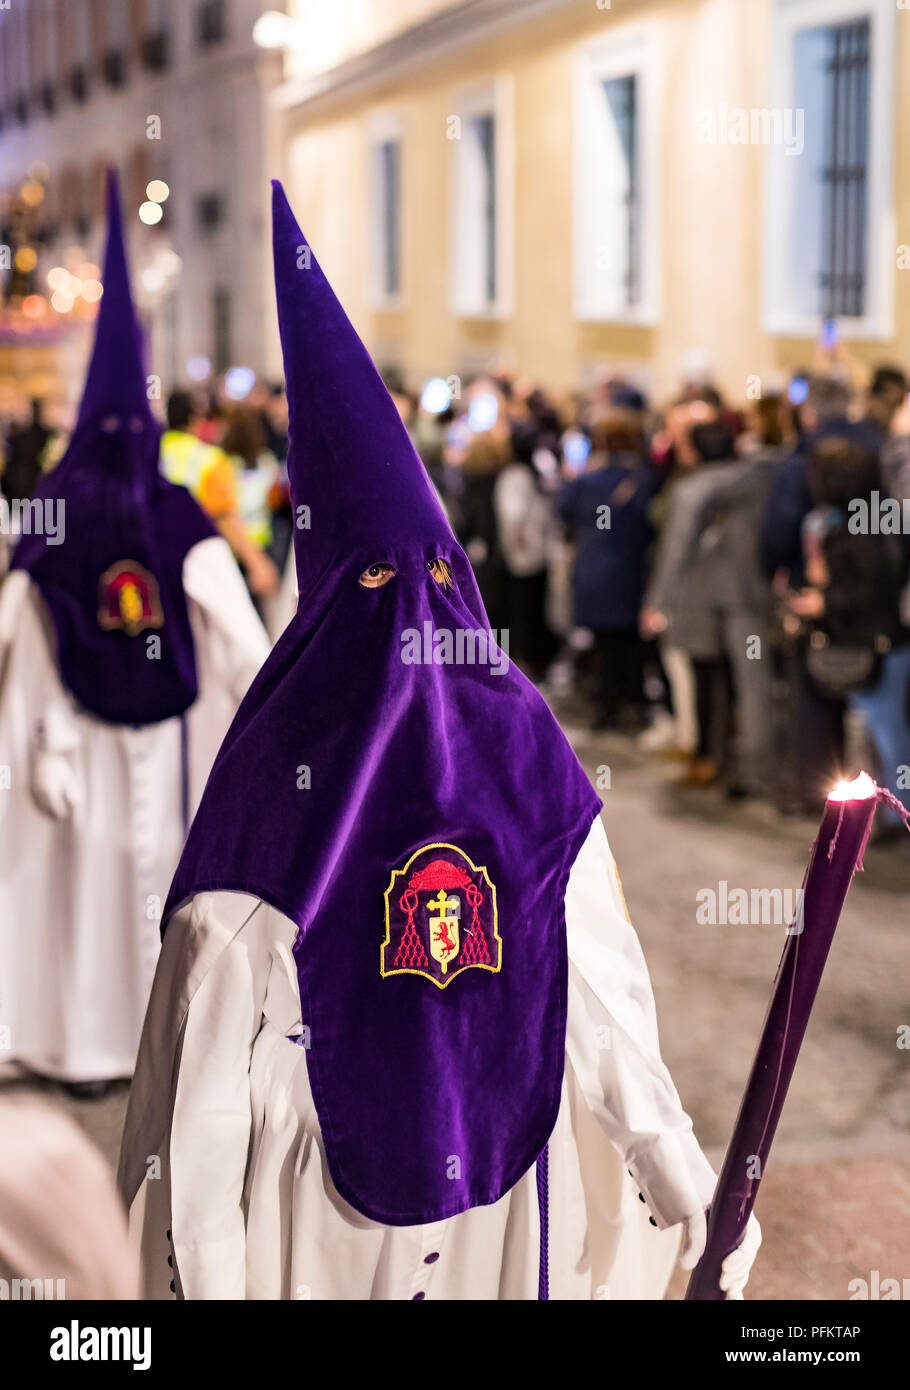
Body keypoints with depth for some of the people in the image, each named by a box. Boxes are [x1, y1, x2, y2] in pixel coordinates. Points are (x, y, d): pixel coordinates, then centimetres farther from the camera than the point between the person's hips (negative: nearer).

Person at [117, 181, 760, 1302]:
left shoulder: (273, 762, -16)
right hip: (505, 1177, 2)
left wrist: (190, 1255, -8)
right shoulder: (525, 741, -11)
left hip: (322, 1191, -2)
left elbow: (209, 1042, -16)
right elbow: (603, 994, -10)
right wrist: (684, 1178, 0)